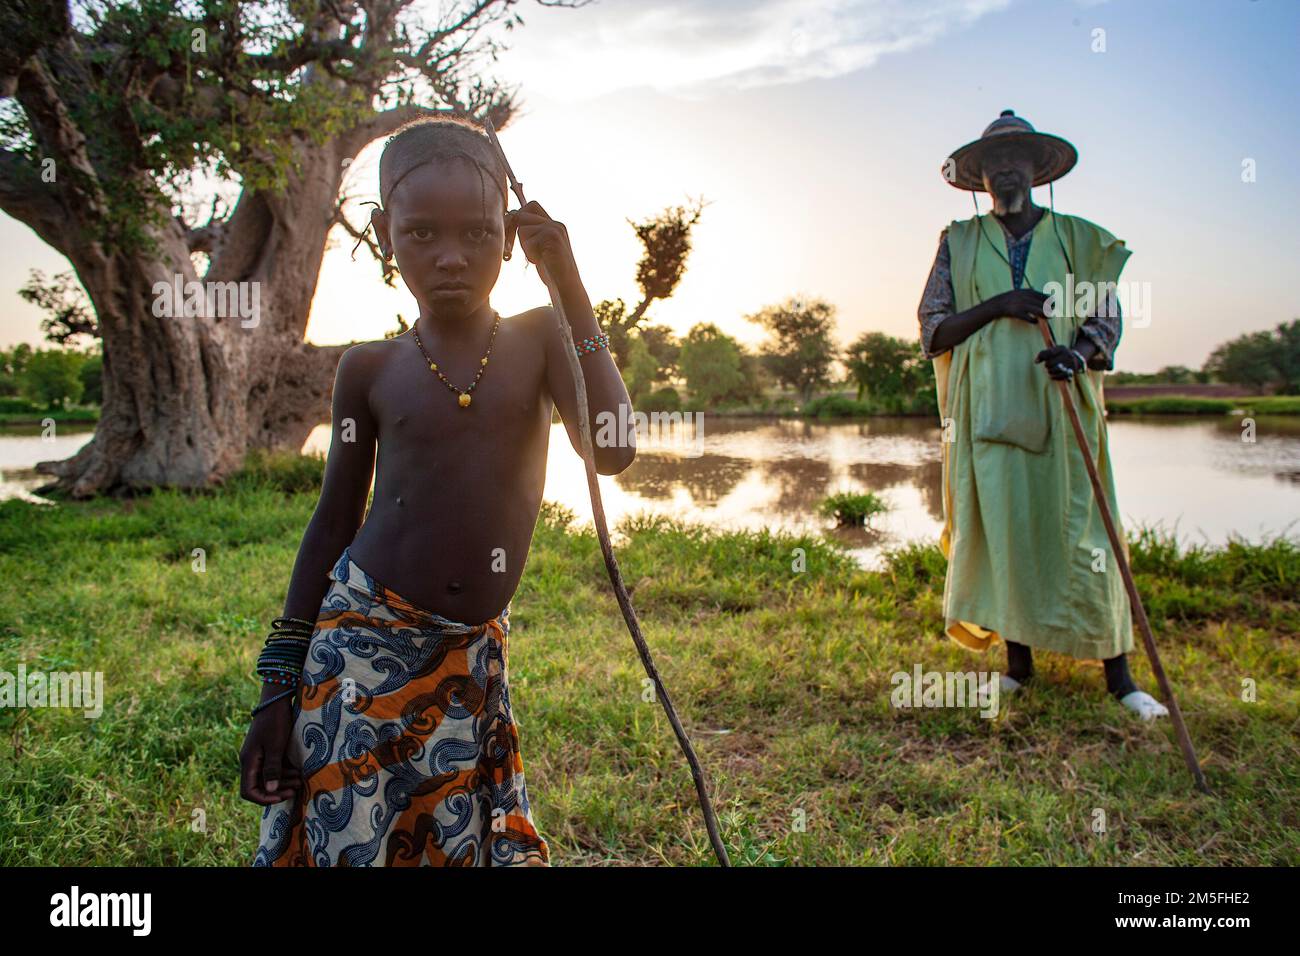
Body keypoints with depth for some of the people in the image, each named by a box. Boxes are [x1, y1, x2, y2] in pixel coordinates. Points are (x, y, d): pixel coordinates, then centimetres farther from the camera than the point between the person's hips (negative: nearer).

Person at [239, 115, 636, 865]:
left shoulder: (539, 340, -3)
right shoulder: (370, 368, -3)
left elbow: (612, 451, -20)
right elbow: (334, 524, 4)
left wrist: (571, 286, -17)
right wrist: (280, 687, 3)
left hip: (474, 658, 1)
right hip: (363, 645, 0)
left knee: (465, 845, 11)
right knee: (342, 843, 6)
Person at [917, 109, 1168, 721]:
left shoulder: (1078, 239, 12)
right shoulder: (959, 243, 12)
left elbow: (1106, 320, 8)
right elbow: (933, 330, 5)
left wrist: (1079, 353, -15)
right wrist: (996, 306, -10)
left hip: (1063, 409, 0)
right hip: (988, 411, 1)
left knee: (1080, 533, -3)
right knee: (1002, 529, 0)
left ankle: (1117, 673, 5)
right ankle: (1018, 660, 13)